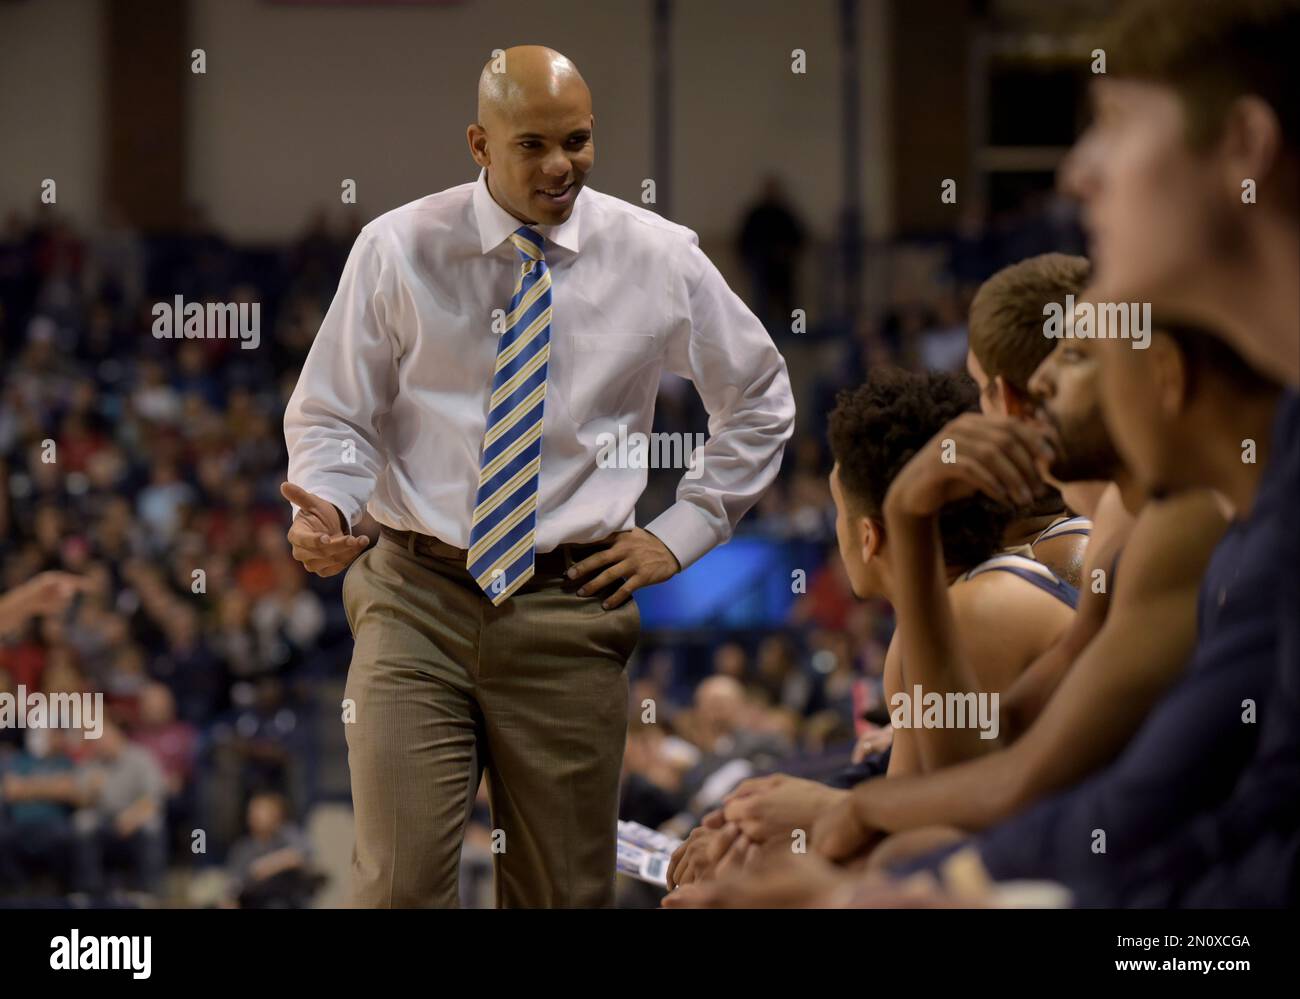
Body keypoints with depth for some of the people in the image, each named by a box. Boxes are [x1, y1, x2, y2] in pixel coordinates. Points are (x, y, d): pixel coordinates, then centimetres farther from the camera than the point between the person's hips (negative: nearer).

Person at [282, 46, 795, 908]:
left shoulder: (658, 256, 3)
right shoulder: (398, 249, -1)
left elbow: (761, 401, 17)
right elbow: (332, 415, 4)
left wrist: (683, 533, 8)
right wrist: (323, 507, -17)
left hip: (569, 609, 1)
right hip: (417, 600, -1)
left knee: (568, 890, 6)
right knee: (401, 883, -10)